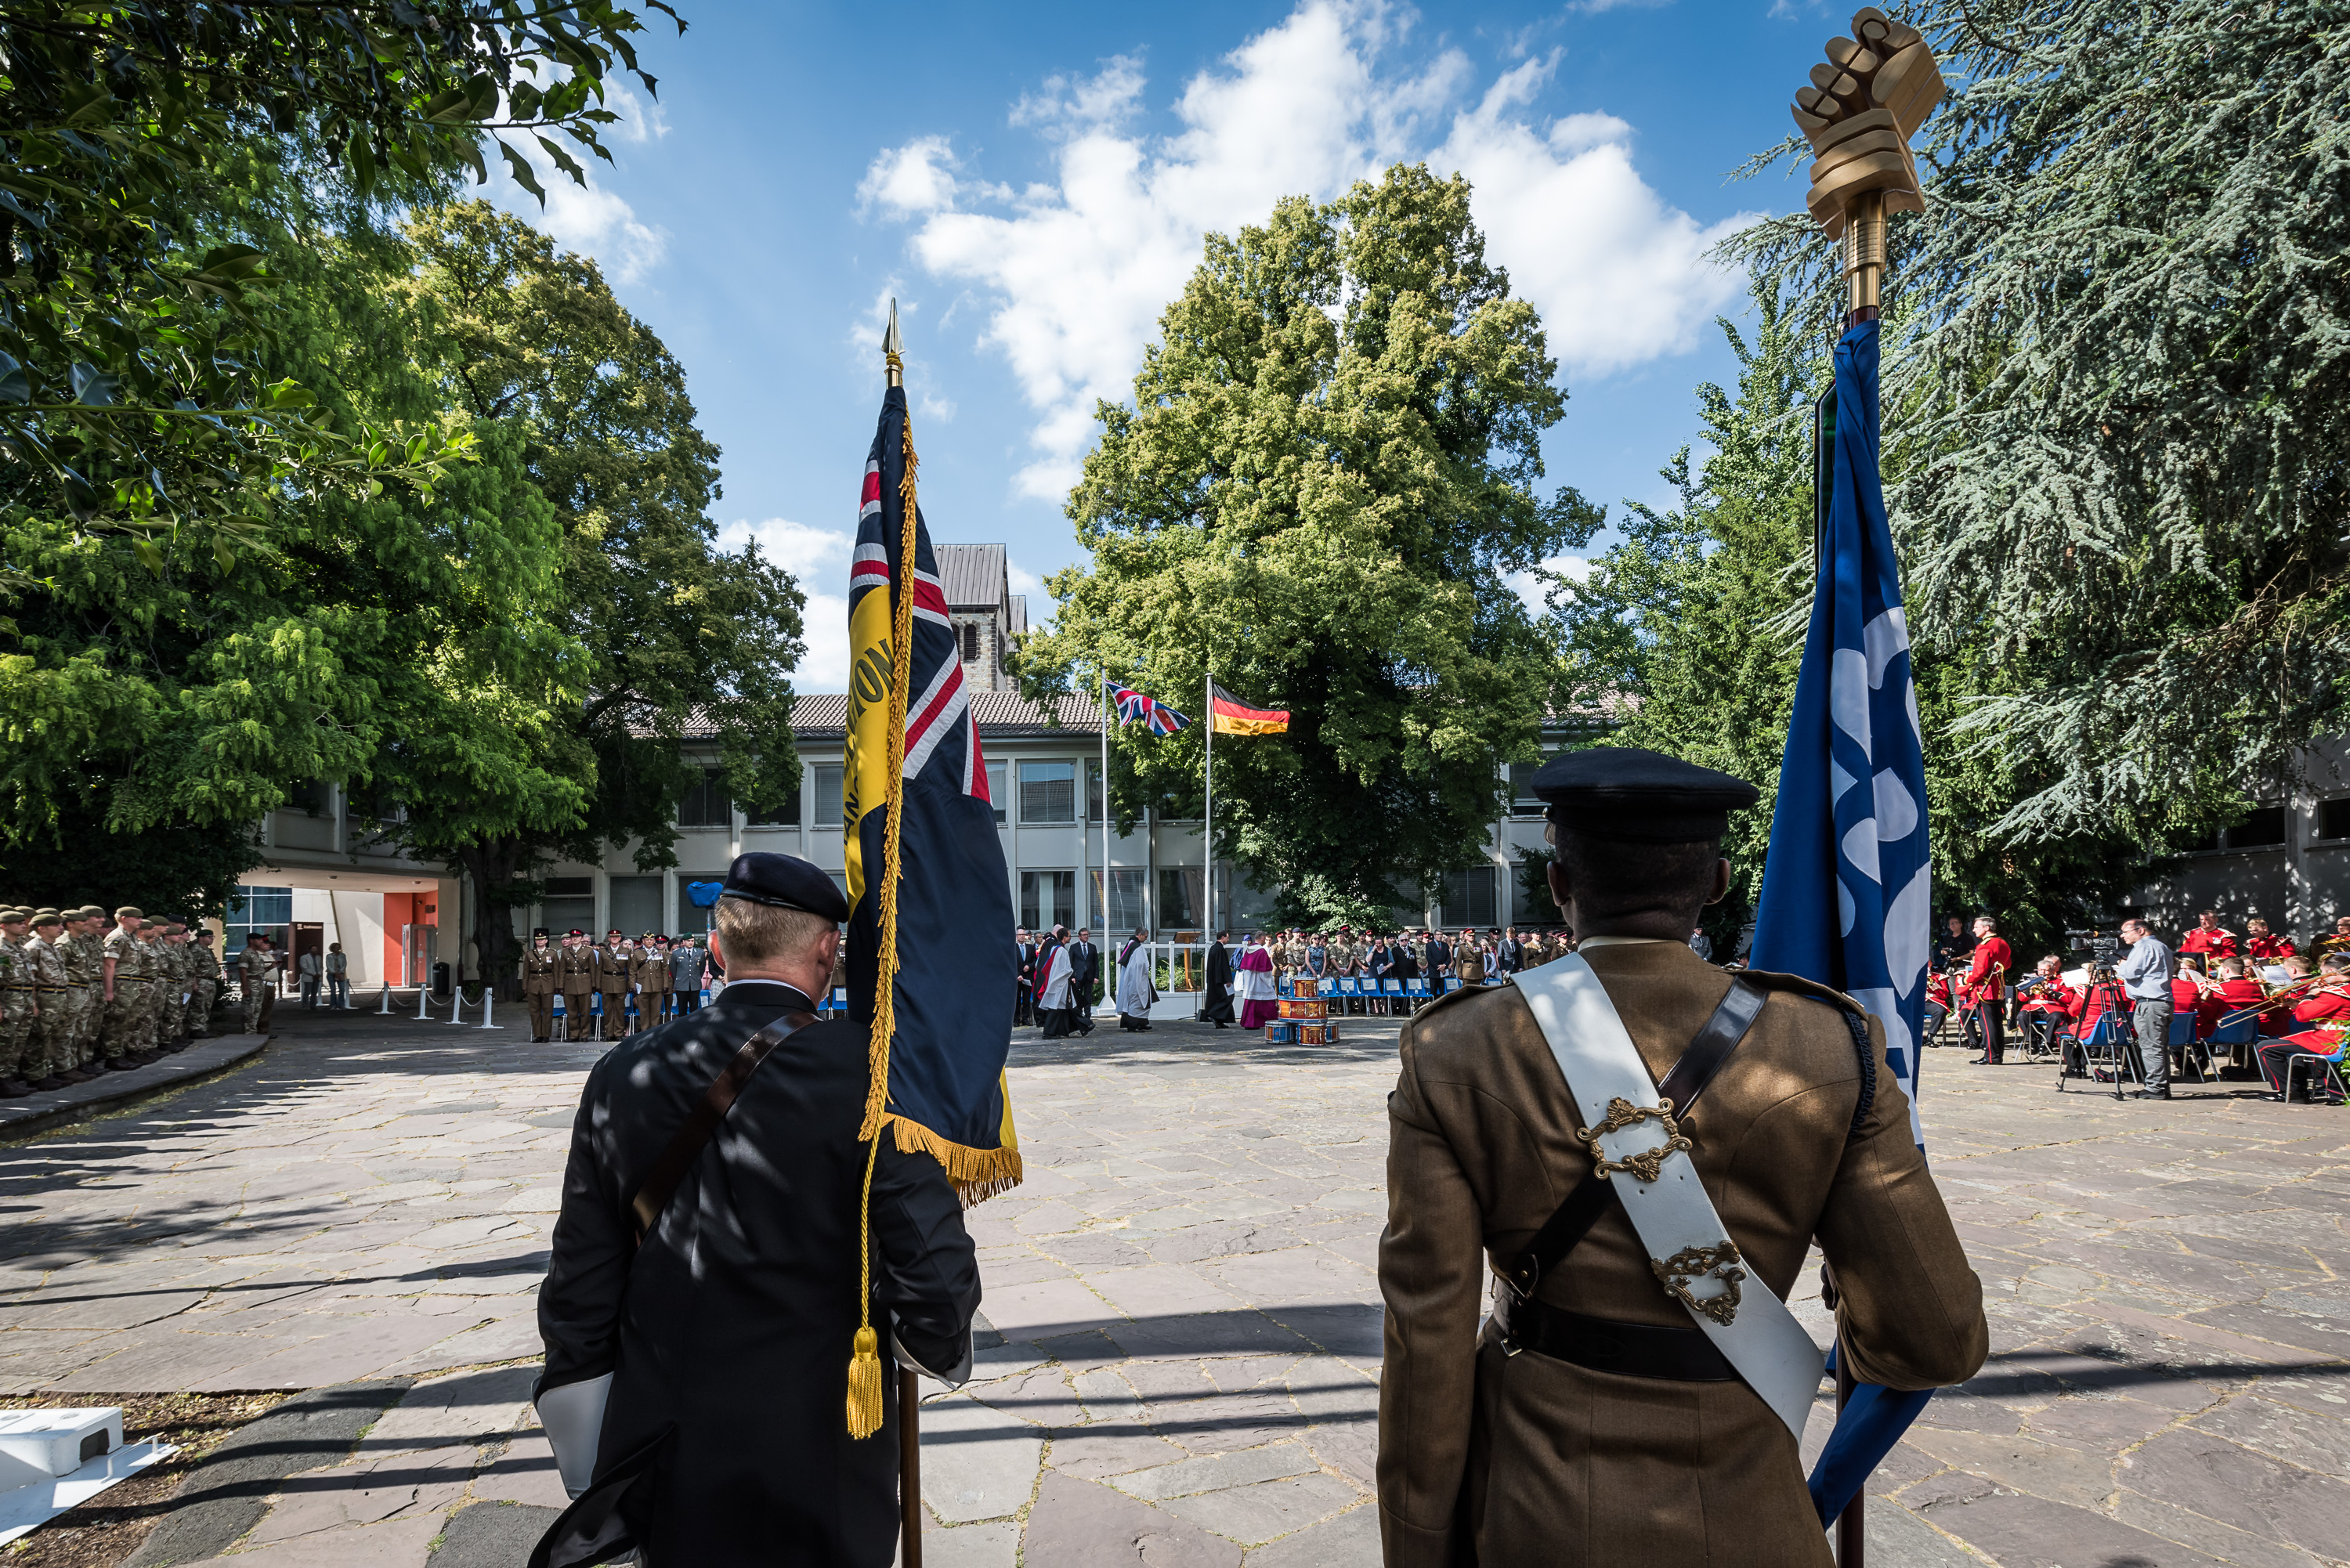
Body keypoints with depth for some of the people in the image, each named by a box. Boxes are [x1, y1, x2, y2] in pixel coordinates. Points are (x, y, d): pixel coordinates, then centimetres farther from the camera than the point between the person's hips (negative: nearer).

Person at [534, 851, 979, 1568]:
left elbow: (578, 1284, 0)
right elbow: (935, 1274, -21)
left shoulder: (622, 1076, -6)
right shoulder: (871, 1071, -19)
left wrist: (594, 1467, 12)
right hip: (824, 1466, -4)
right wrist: (939, 1349, 2)